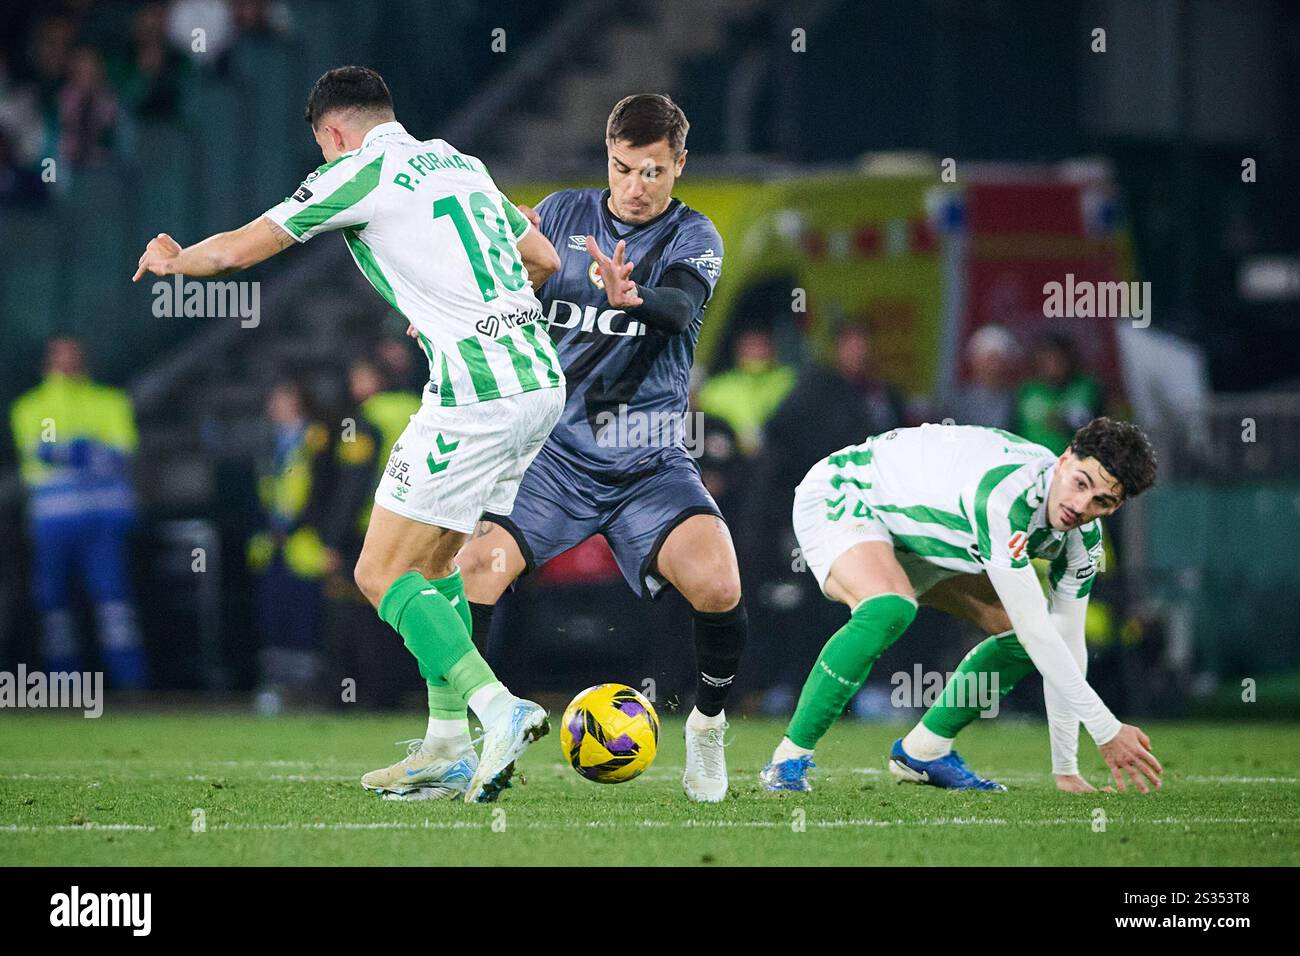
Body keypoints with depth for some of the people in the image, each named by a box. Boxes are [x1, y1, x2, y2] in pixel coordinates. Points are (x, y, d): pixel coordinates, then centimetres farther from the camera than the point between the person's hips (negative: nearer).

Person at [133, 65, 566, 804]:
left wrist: (172, 261, 24)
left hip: (476, 396, -8)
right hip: (542, 381, 8)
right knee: (431, 559, 19)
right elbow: (544, 259, 27)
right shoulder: (461, 164, 19)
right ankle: (449, 747, 15)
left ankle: (498, 710, -18)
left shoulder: (360, 172, -2)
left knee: (382, 573, -2)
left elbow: (235, 251, 3)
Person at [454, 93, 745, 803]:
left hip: (650, 464, -1)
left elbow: (680, 307, -20)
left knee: (717, 584, -24)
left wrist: (631, 298, -44)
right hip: (554, 454, 2)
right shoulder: (562, 215, 8)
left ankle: (708, 726, 3)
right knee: (473, 570, -22)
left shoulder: (692, 237, 1)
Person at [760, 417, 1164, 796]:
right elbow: (1034, 629, -38)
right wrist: (1107, 730, -33)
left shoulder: (1083, 537, -12)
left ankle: (922, 751, 15)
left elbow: (1066, 643, -1)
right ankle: (789, 759, -26)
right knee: (890, 608, -38)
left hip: (914, 536, 9)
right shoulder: (1007, 493, -39)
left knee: (1021, 635, 1)